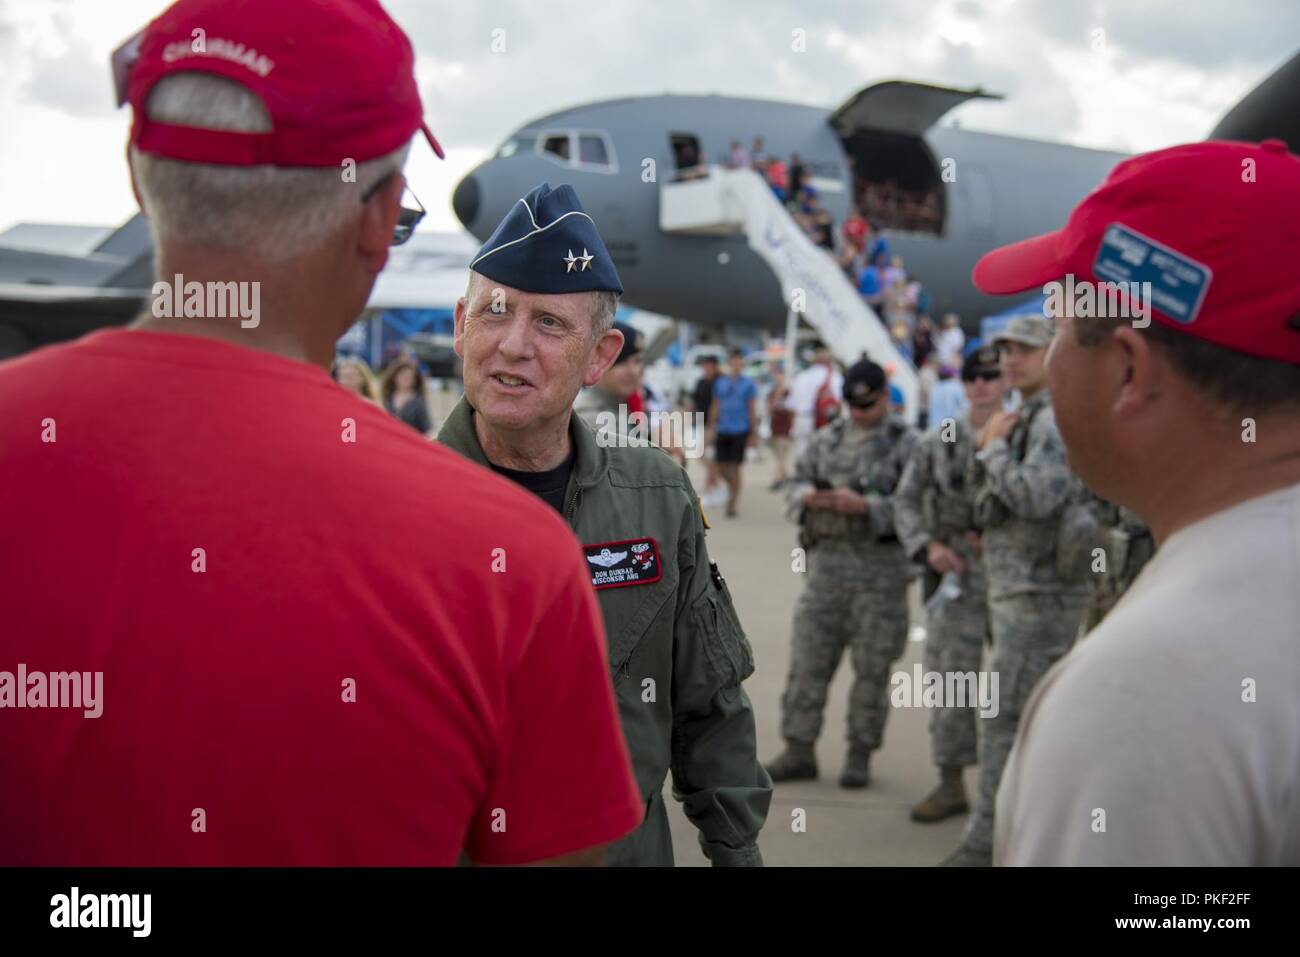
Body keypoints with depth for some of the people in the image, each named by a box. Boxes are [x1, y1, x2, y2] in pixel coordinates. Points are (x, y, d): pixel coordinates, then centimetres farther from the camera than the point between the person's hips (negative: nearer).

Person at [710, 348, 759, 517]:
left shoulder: (748, 384, 1)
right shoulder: (720, 383, 9)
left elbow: (752, 409, 1)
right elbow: (716, 407, 14)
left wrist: (754, 433, -1)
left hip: (740, 431, -3)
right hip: (723, 430, 3)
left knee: (734, 467, -3)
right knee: (722, 466, 2)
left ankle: (732, 503, 5)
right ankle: (734, 489, 31)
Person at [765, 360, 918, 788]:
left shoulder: (906, 443, -2)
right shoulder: (827, 439, 13)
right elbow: (795, 487, 13)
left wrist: (865, 506, -21)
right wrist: (809, 496, -10)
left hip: (880, 565, -4)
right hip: (827, 558, 4)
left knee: (871, 667, 3)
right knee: (808, 659, 4)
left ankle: (860, 754, 14)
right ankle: (798, 750, 11)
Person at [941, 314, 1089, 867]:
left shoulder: (1057, 419, -13)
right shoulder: (1026, 421, 17)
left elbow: (1035, 497, -26)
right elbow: (984, 499, 16)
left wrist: (994, 448, -13)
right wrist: (986, 452, -2)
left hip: (1038, 594, -10)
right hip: (1017, 590, 10)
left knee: (1007, 718, -9)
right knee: (1037, 718, 15)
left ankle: (987, 841, -6)